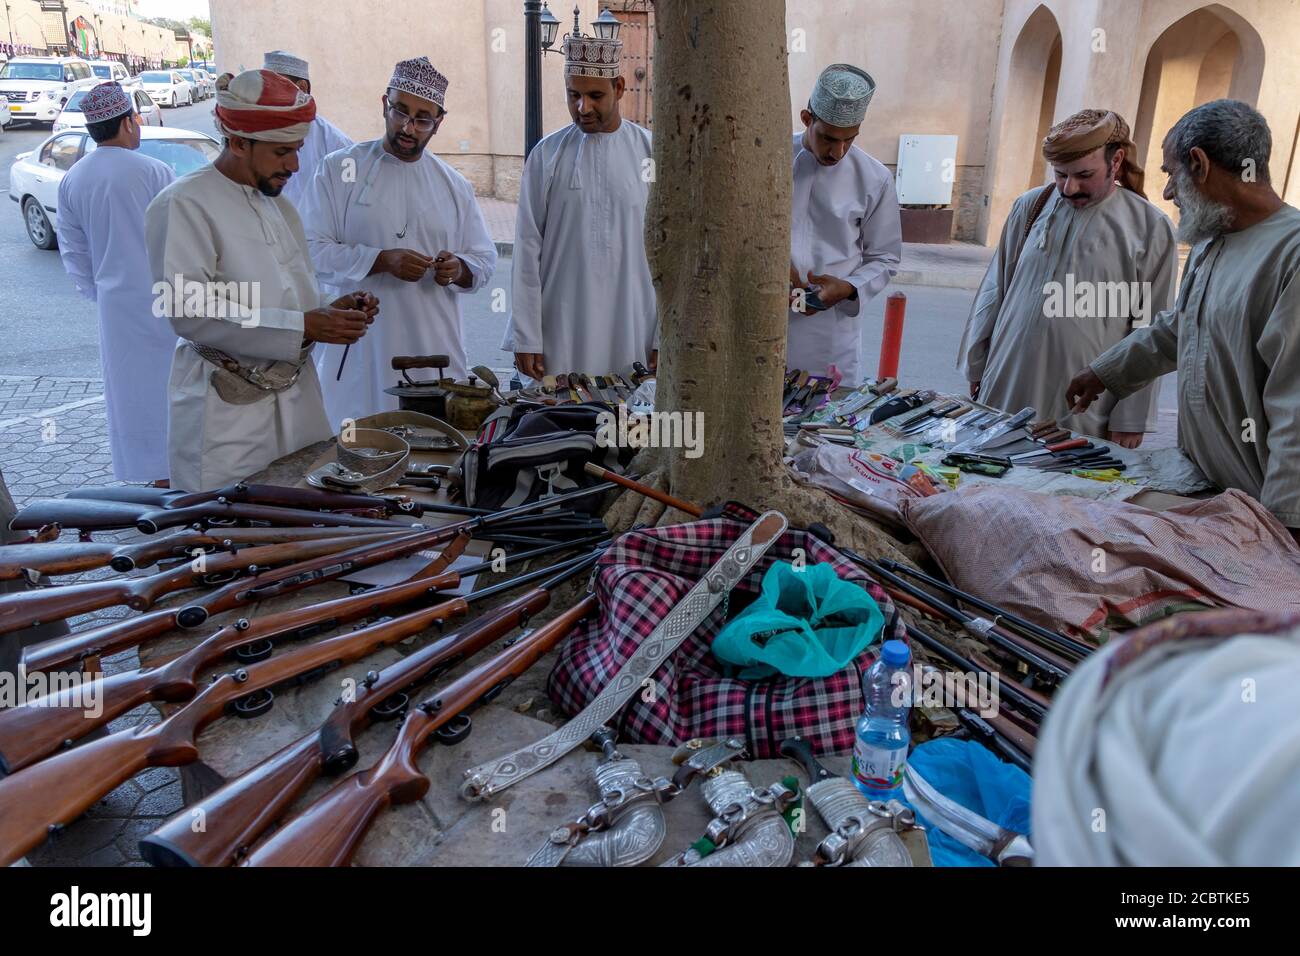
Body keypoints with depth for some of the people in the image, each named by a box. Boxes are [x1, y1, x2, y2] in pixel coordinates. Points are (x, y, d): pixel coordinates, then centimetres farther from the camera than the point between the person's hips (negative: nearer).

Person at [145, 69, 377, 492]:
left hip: (298, 398, 7)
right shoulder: (184, 204, -10)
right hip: (228, 413, -7)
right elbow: (190, 310, -21)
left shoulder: (278, 204, 16)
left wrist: (332, 313, 2)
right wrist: (304, 327, -23)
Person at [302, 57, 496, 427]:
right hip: (359, 353, -2)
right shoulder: (340, 169, 3)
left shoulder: (455, 186, 12)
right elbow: (312, 251, -3)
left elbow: (485, 259, 16)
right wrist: (382, 260, -17)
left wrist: (459, 269, -7)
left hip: (435, 353, 3)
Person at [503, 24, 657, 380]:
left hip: (633, 337, 1)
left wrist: (664, 338, -1)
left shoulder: (651, 152, 4)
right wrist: (525, 338, -3)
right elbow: (527, 248, 2)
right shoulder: (547, 155, 3)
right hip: (561, 337, 0)